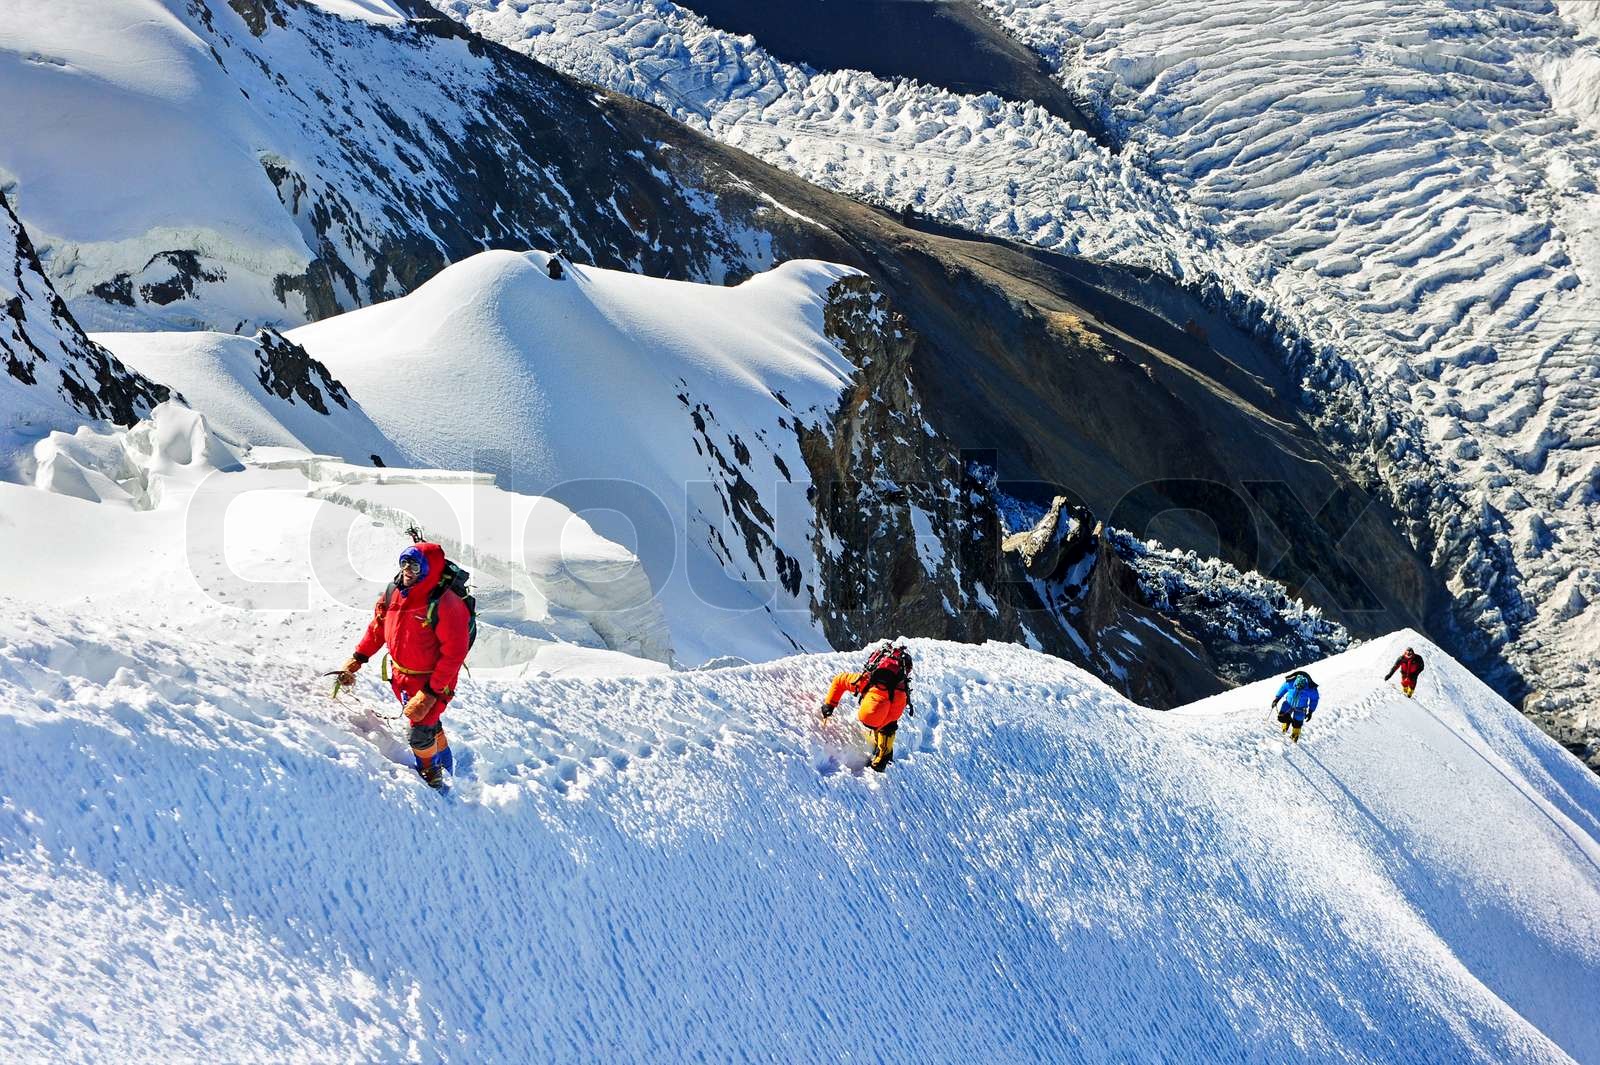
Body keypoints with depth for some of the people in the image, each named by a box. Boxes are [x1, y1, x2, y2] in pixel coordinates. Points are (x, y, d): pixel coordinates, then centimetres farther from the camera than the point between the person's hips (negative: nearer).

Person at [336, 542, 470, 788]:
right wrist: (358, 658, 3)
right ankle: (446, 765, 50)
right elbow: (377, 626, 8)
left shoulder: (445, 604, -30)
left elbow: (453, 654, -26)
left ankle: (432, 781, 26)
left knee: (420, 735, -2)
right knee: (429, 723, 25)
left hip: (432, 681, -6)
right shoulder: (393, 592, -10)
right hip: (401, 676, 6)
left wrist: (430, 693, -26)